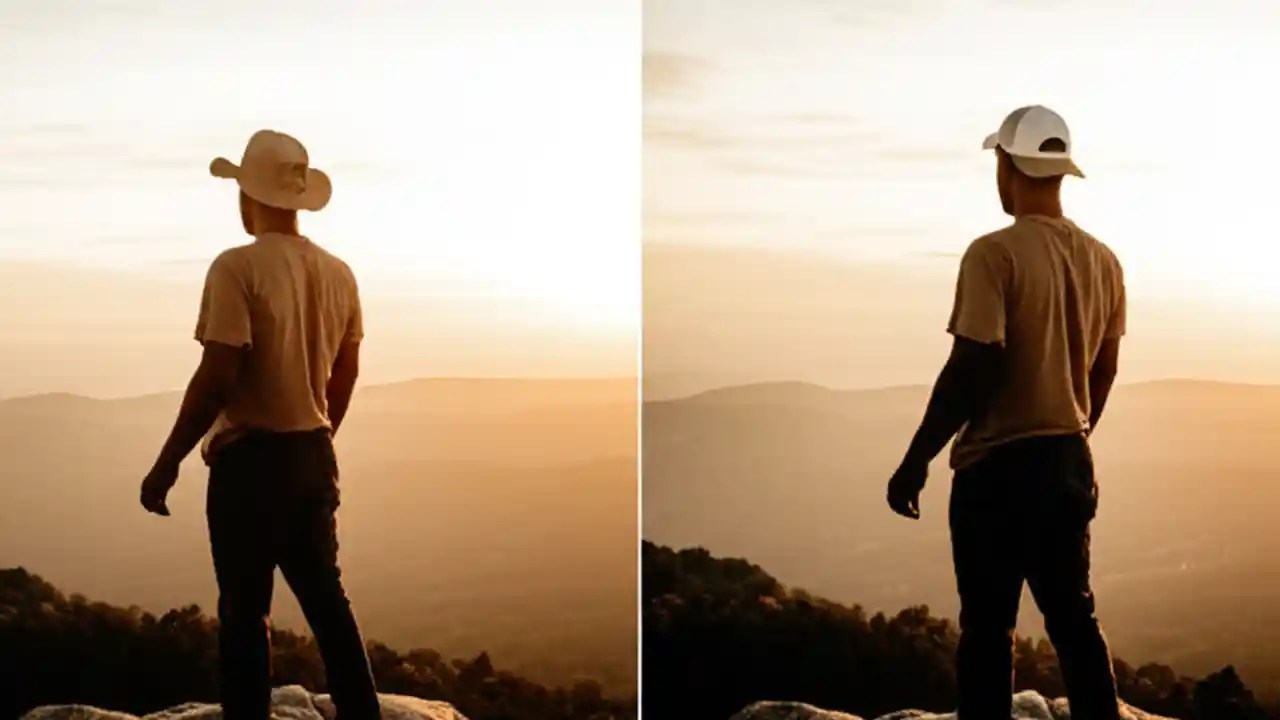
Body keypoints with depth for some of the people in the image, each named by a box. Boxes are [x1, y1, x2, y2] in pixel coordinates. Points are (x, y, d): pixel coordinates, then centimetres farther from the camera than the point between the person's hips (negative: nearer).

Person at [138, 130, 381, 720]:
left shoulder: (238, 267, -15)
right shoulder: (338, 273, 5)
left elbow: (217, 377, -19)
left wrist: (166, 465, -11)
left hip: (251, 458, -6)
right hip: (314, 455, 6)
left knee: (244, 608, 2)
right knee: (325, 596, 15)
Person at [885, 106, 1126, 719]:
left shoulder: (995, 254, -14)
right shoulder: (1103, 261, 6)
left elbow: (972, 370, -18)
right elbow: (1103, 372, 14)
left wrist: (916, 460, -10)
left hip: (997, 465, -6)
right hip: (1069, 462, 6)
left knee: (987, 626, 2)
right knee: (1074, 618, 14)